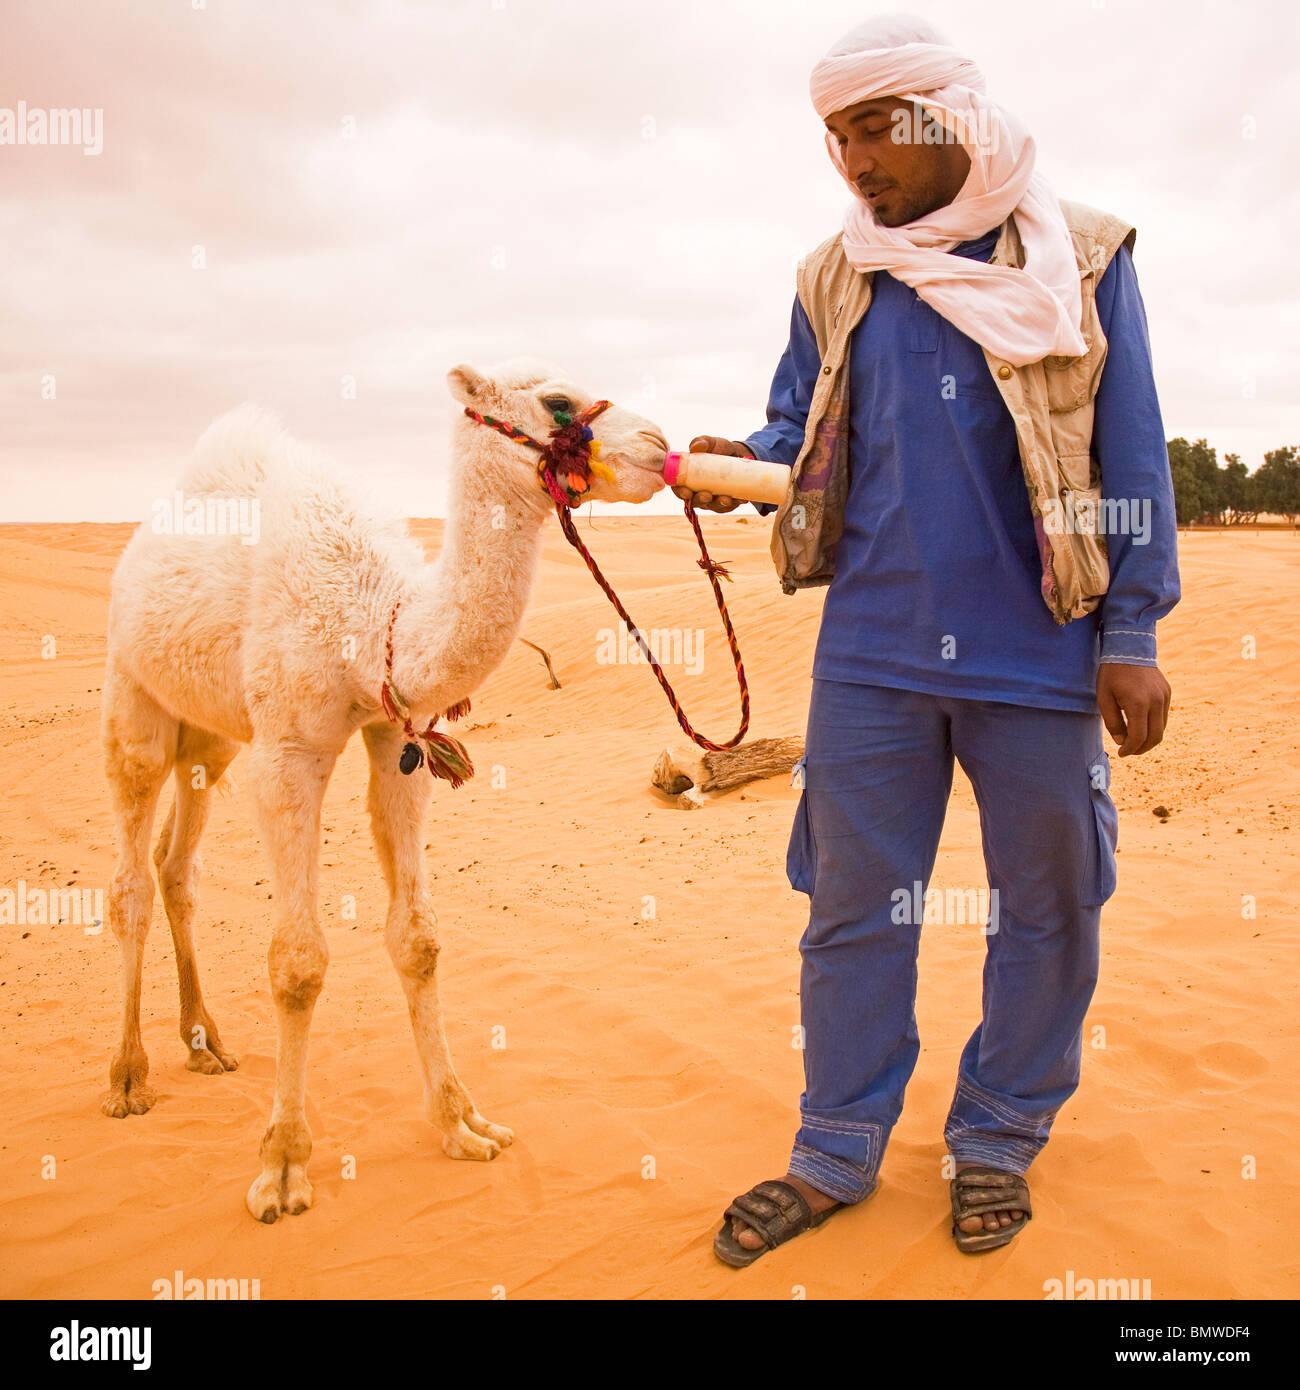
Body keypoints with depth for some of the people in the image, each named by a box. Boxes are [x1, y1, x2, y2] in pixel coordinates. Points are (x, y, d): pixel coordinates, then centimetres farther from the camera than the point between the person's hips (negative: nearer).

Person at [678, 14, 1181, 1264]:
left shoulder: (1078, 259, 0)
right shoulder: (834, 279, 9)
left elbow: (1130, 456, 0)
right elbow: (801, 434, 14)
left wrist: (1132, 634, -5)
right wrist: (740, 463, -9)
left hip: (1037, 656, -2)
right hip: (873, 653, 2)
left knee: (1044, 907, 9)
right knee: (853, 905, 8)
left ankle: (997, 1140, 30)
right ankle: (837, 1152, 24)